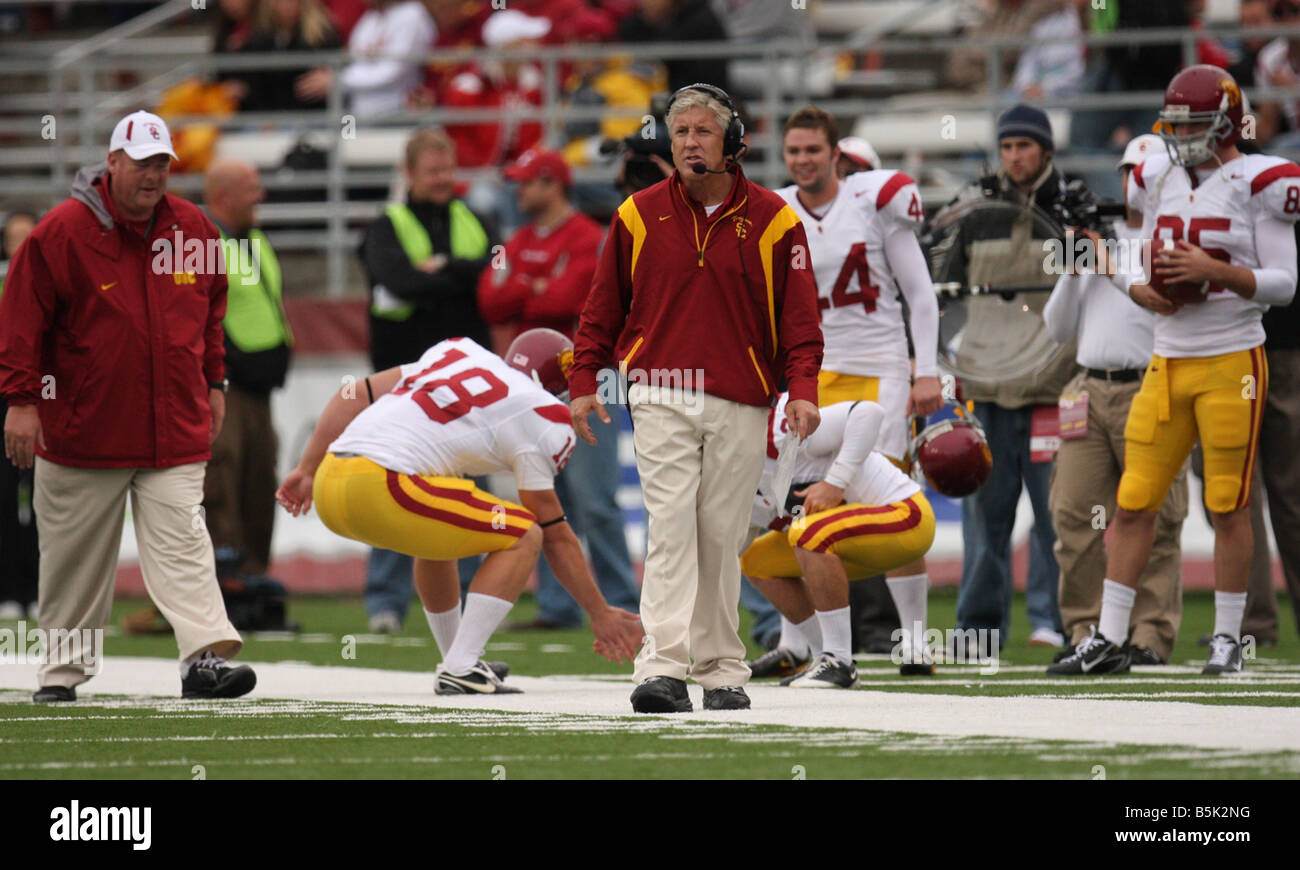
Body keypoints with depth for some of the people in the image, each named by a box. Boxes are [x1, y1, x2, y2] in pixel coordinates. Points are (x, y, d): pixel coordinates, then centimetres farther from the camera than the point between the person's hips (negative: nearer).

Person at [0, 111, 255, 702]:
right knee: (75, 555, 6)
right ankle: (60, 672, 17)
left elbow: (211, 309, 22)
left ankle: (207, 656, -21)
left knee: (181, 543, -9)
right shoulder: (64, 231, -7)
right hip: (83, 427, -2)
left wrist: (213, 382, 18)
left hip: (175, 429, 2)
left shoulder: (192, 229, 7)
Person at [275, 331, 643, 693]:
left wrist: (307, 470, 25)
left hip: (329, 482, 8)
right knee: (521, 538, 4)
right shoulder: (537, 413, 3)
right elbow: (554, 535, 6)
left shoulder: (458, 353, 23)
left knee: (440, 533, 33)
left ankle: (459, 662, 35)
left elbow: (352, 397, 22)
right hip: (380, 485, -8)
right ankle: (460, 670, -5)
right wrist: (600, 614, 14)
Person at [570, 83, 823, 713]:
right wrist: (583, 382, 6)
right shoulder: (639, 216, 5)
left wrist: (802, 389, -9)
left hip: (740, 402, 0)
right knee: (670, 526, -11)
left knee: (721, 537, 5)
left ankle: (721, 670, 13)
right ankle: (663, 668, -18)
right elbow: (604, 306, 12)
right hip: (661, 397, 0)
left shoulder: (772, 220, 3)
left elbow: (799, 314, 2)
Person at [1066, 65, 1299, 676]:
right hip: (1168, 365, 5)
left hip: (1231, 365, -5)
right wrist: (1143, 290, -3)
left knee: (1228, 506, 1)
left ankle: (1227, 637, 11)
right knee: (1133, 503, 3)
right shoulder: (1161, 179, 11)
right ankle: (1108, 637, 8)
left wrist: (1215, 269, -20)